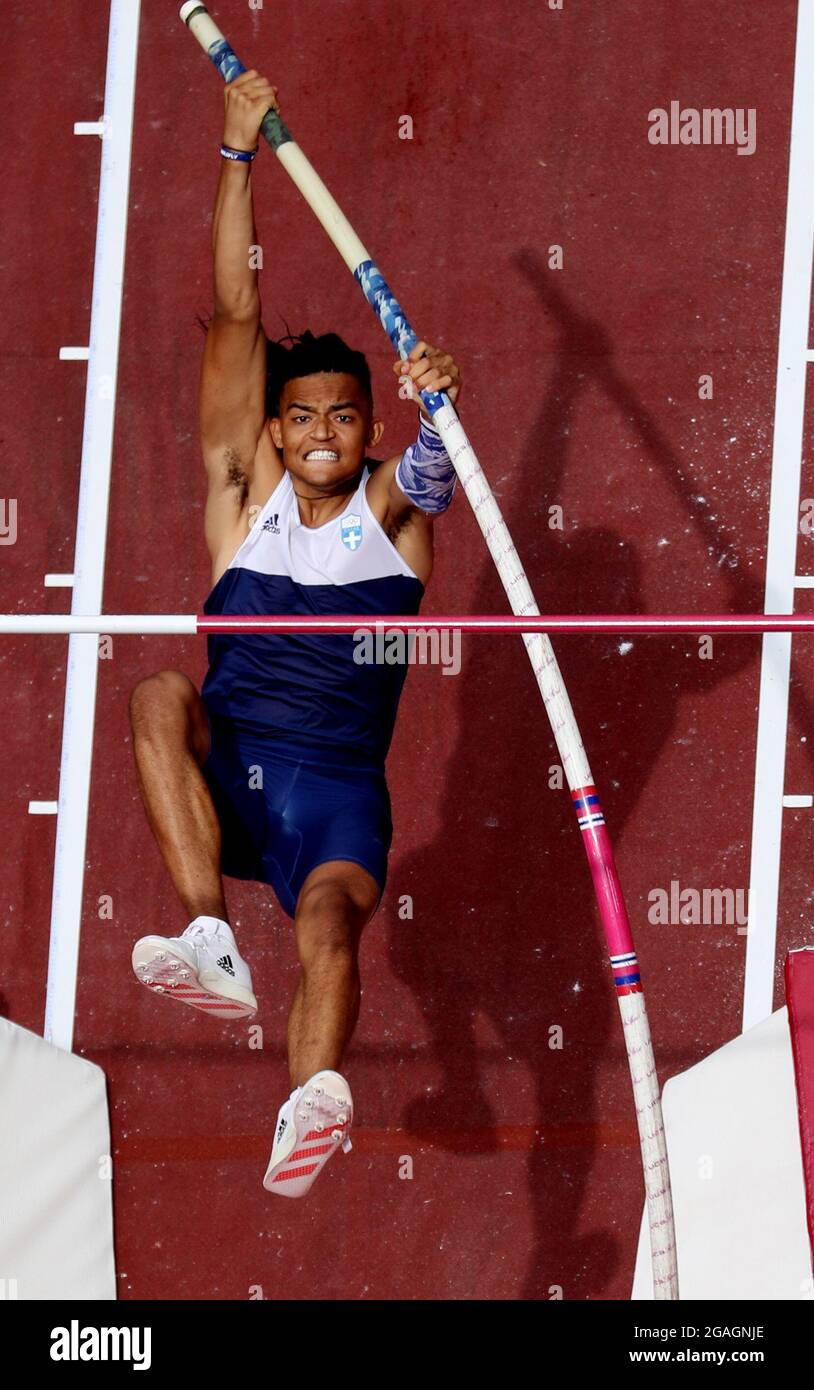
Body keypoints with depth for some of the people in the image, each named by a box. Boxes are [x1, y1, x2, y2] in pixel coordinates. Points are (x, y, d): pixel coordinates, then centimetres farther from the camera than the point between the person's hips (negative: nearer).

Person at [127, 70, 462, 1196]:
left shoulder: (395, 506, 9)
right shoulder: (246, 497, 11)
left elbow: (431, 465, -16)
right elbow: (236, 319, 6)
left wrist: (437, 403, -41)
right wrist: (240, 149, 2)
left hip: (338, 791, -2)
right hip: (224, 782, 2)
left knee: (330, 913, -30)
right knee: (161, 694, -28)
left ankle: (316, 1091, -59)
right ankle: (214, 943, -39)